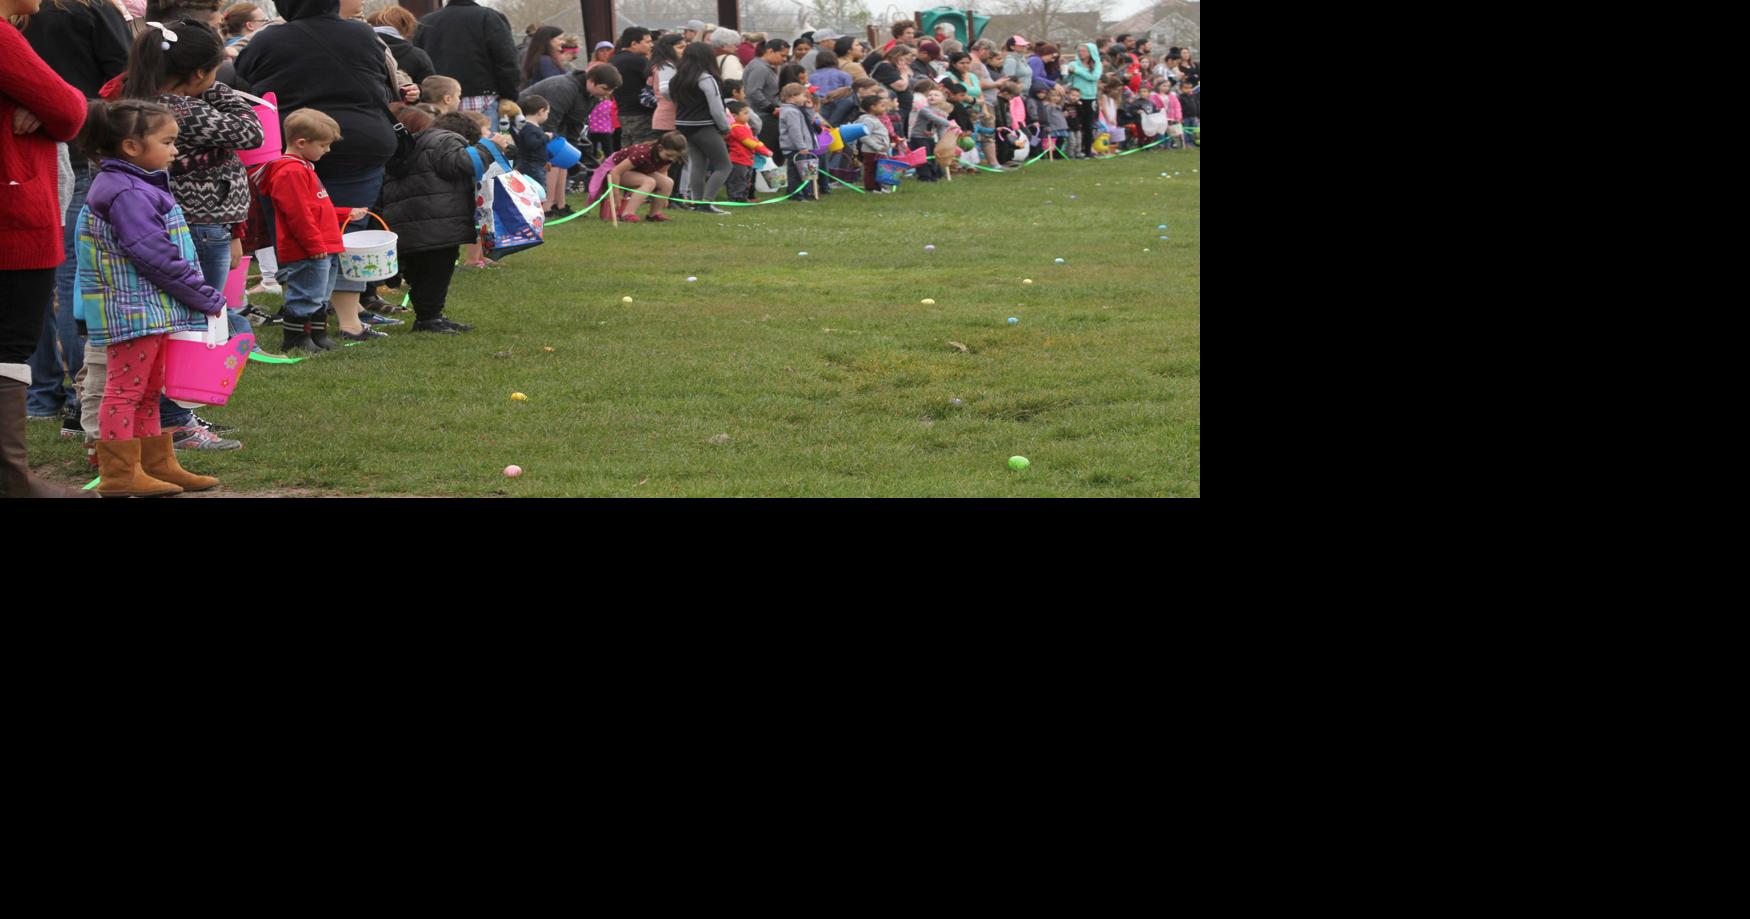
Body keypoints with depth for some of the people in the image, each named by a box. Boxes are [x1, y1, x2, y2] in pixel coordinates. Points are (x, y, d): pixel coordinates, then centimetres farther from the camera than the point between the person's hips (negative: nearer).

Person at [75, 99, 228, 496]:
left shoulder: (138, 187, 14)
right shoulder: (125, 194, -20)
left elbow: (165, 252, 18)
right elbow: (155, 257, -23)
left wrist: (201, 296, 12)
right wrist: (206, 298, -16)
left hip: (153, 311, 11)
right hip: (134, 310, -11)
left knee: (147, 391, 16)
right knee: (126, 389, -5)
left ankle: (157, 464, 24)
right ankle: (119, 475, -2)